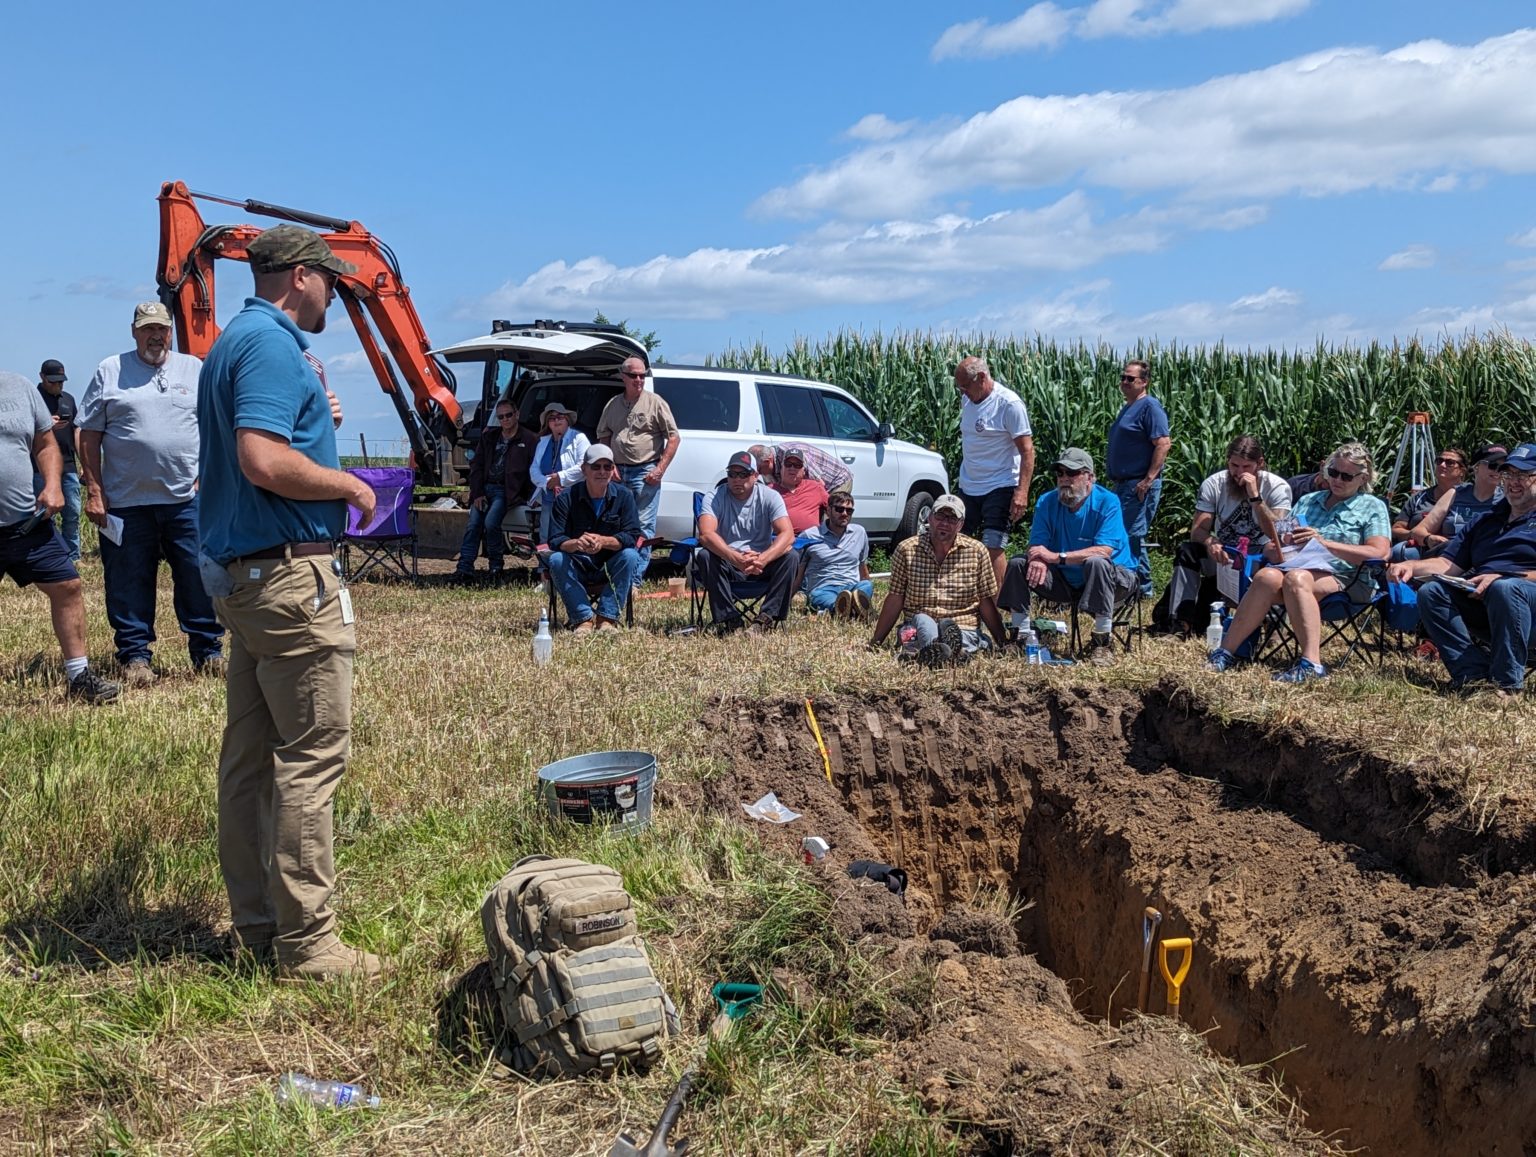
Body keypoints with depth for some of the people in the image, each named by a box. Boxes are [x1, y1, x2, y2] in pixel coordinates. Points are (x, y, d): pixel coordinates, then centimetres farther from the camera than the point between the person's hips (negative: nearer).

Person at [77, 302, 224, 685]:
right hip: (126, 502, 0)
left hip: (188, 498, 1)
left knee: (198, 578, 3)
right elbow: (89, 437, 5)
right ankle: (134, 657, 15)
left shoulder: (193, 369, 11)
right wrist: (94, 490, -1)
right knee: (129, 583, 4)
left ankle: (208, 652, 14)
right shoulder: (110, 372, 6)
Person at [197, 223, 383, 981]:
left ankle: (256, 926, 21)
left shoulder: (237, 342, 18)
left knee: (251, 754, 12)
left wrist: (313, 419, 16)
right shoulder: (271, 345, -14)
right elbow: (264, 463, -26)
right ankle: (305, 944, -1)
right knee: (311, 755, -6)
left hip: (241, 571, 11)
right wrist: (350, 485, -13)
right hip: (288, 573, -11)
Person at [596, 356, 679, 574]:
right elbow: (603, 438, 20)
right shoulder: (613, 405, 13)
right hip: (618, 472, 5)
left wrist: (660, 469, -9)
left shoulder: (655, 402, 0)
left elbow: (674, 438, -2)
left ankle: (635, 580, -6)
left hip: (645, 472, -5)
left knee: (643, 527, -8)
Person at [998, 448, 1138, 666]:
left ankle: (1103, 642, -30)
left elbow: (1104, 551, -28)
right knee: (1017, 564, -11)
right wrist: (1038, 560, -32)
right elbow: (1036, 544, -6)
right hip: (1066, 582, 5)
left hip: (1111, 578, -5)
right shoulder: (1047, 502, 0)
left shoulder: (1107, 502, -16)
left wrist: (1057, 557, -34)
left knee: (1095, 562, -38)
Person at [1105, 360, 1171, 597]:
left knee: (1132, 535, -11)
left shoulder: (1150, 406, -10)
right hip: (1122, 483, 10)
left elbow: (1163, 443, -19)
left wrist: (1149, 479, -22)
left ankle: (1143, 587, -2)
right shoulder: (1127, 408, 19)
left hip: (1140, 484, -10)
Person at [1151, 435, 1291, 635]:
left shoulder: (1277, 487, -10)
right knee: (1187, 551, -24)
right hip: (1221, 555, 2)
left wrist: (1255, 496, -31)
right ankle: (1180, 617, -31)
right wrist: (1210, 542, -38)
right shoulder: (1214, 484, -5)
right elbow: (1198, 531, -13)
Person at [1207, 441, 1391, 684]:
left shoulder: (1373, 506, 13)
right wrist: (1276, 549, -5)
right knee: (1268, 577, -32)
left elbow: (1380, 553, -4)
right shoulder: (1307, 500, 27)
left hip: (1343, 577, -3)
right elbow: (1271, 548, 22)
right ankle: (1225, 653, -35)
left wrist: (1324, 543, -12)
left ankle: (1312, 664, -46)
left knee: (1296, 578, -37)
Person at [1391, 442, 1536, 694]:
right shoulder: (1484, 522, 26)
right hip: (1479, 602, 6)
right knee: (1430, 592, -17)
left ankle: (1507, 680, -29)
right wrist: (1411, 567, -3)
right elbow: (1448, 564, 17)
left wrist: (1501, 578, -19)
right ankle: (1473, 672, -27)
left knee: (1504, 588, -36)